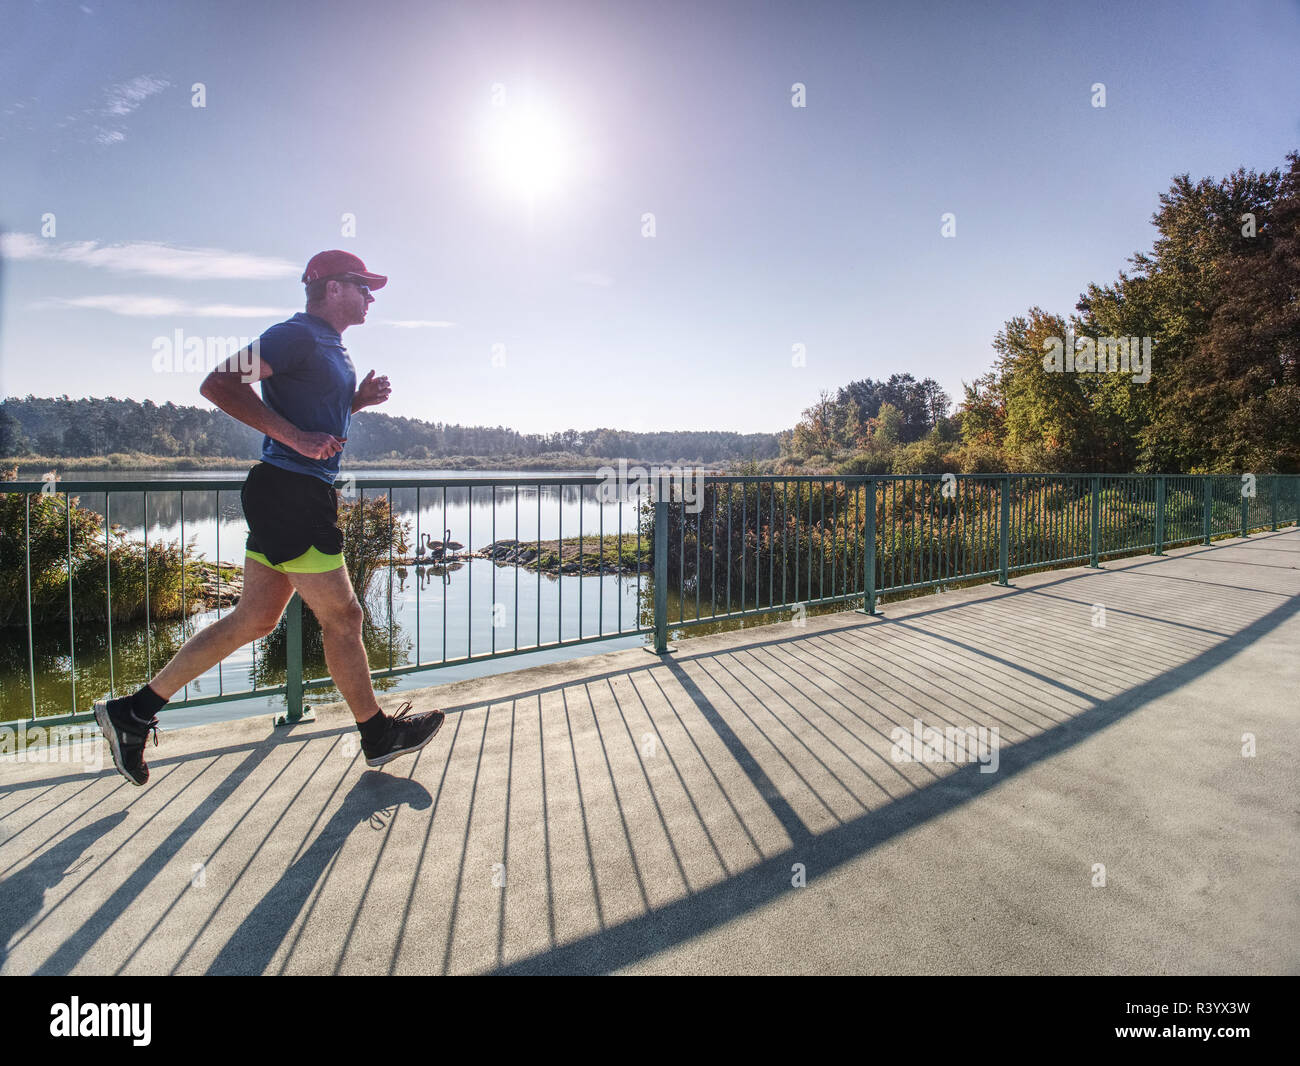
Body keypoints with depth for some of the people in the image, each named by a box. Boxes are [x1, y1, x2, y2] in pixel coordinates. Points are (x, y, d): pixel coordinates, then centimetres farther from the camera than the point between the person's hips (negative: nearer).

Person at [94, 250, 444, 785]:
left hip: (304, 494, 10)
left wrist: (359, 398, 13)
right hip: (290, 491, -10)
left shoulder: (331, 348, 21)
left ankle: (133, 711, 23)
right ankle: (378, 735, 14)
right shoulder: (296, 336, -10)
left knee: (253, 619, 13)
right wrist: (295, 436, -24)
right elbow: (218, 384, -18)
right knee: (341, 615, -1)